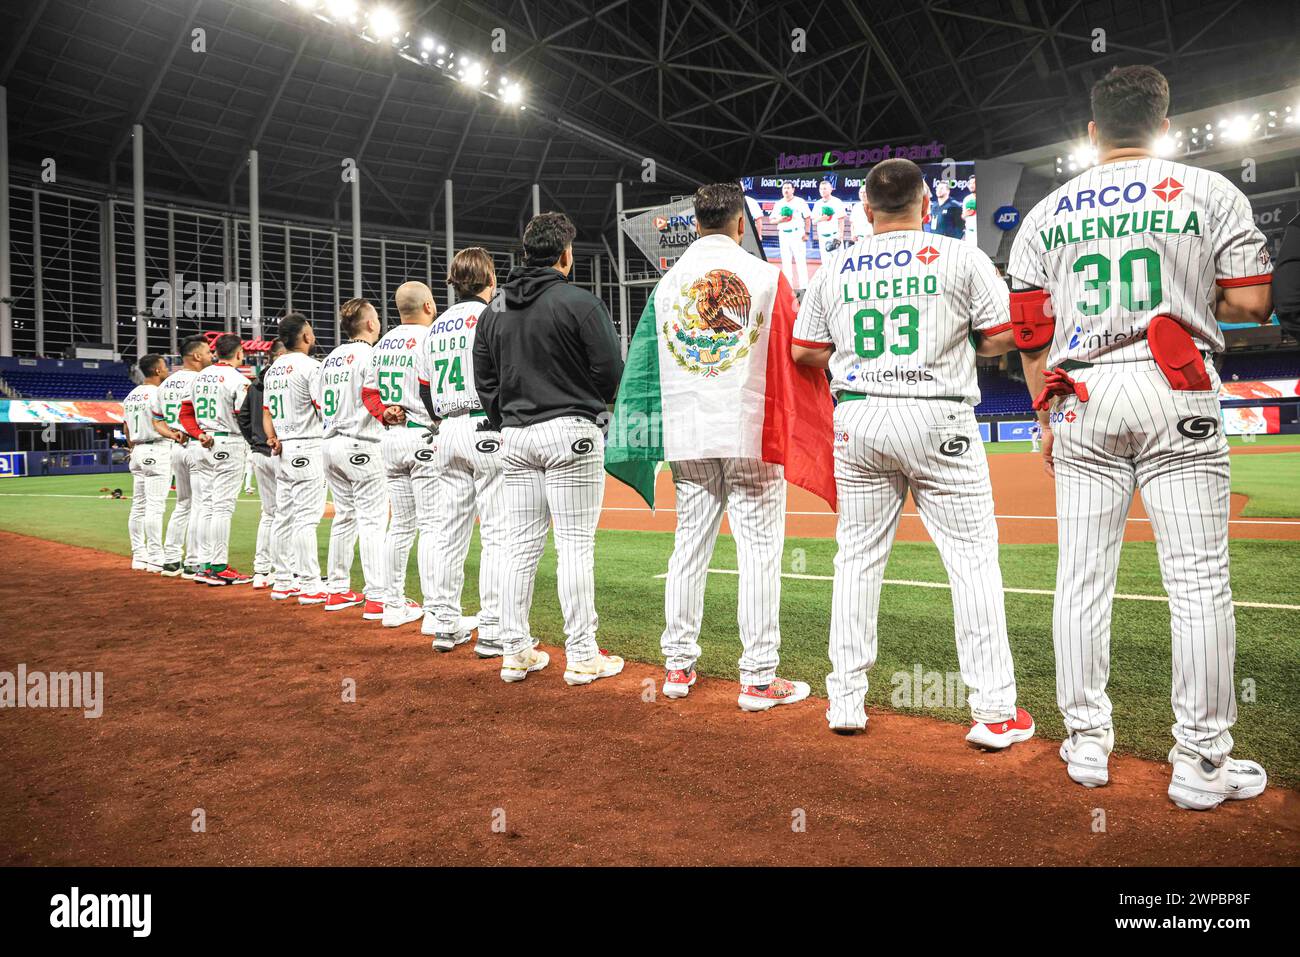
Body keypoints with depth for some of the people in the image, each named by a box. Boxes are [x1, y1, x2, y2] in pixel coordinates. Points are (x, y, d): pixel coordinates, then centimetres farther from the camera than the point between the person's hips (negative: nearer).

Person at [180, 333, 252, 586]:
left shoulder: (200, 377, 14)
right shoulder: (238, 379, -10)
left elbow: (185, 413, 13)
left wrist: (200, 434, 4)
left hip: (205, 445, 8)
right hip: (230, 445, -8)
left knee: (206, 505, 11)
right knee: (223, 507, -6)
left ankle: (206, 565, 15)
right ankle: (219, 567, -4)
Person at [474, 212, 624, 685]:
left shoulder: (494, 309, 11)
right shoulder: (581, 302, -7)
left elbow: (484, 381, 12)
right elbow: (611, 371, -7)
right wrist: (591, 406, 11)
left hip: (515, 436, 6)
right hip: (569, 432, -6)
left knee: (522, 546, 10)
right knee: (576, 545, -2)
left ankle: (515, 651, 16)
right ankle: (581, 656, 3)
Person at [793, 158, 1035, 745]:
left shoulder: (835, 270, 8)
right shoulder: (961, 257, 0)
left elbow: (804, 352, 10)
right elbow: (1002, 336, -1)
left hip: (857, 419, 3)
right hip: (935, 420, -3)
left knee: (857, 556, 10)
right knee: (973, 557, 2)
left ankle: (846, 701, 15)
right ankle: (993, 712, 3)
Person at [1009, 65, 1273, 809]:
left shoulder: (1046, 214, 11)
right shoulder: (1210, 192, 6)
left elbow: (1029, 333, 7)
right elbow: (1251, 303, -1)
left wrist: (1047, 418, 15)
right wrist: (1191, 297, 19)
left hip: (1081, 399, 3)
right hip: (1175, 392, -2)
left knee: (1083, 578, 6)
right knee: (1199, 581, 1)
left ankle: (1087, 742, 14)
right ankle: (1202, 762, 5)